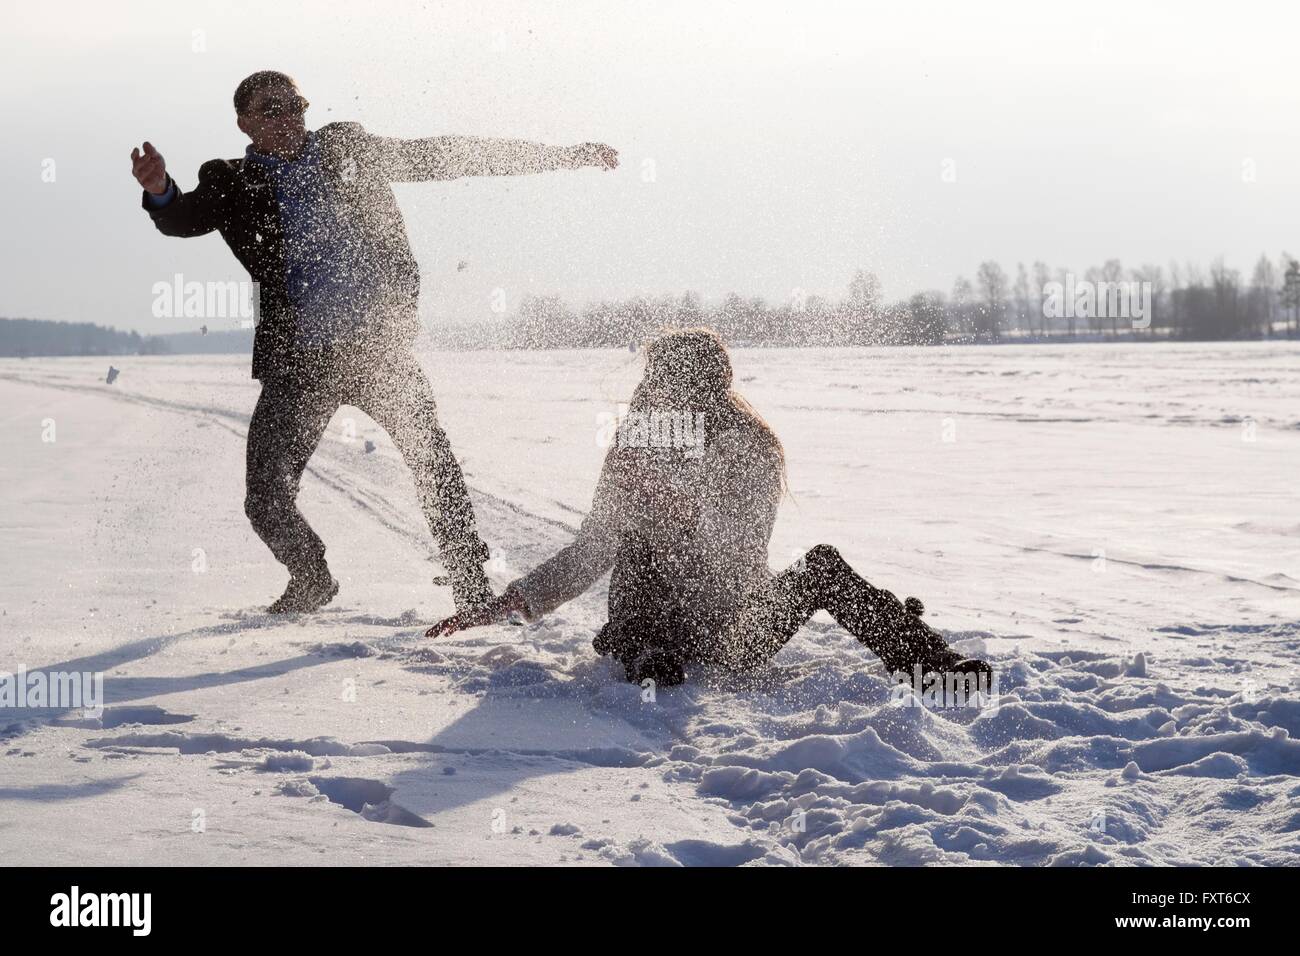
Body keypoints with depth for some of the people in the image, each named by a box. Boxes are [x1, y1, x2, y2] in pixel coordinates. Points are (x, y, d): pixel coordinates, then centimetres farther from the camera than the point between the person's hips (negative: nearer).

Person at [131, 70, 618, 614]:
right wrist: (160, 191, -38)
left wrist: (563, 157, 12)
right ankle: (312, 580, 26)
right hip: (298, 362, 0)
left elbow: (448, 157, 12)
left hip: (380, 344, 1)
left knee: (435, 465, -10)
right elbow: (184, 219, -13)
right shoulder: (231, 184, 4)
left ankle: (473, 590, 4)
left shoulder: (347, 150, 8)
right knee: (266, 501, -2)